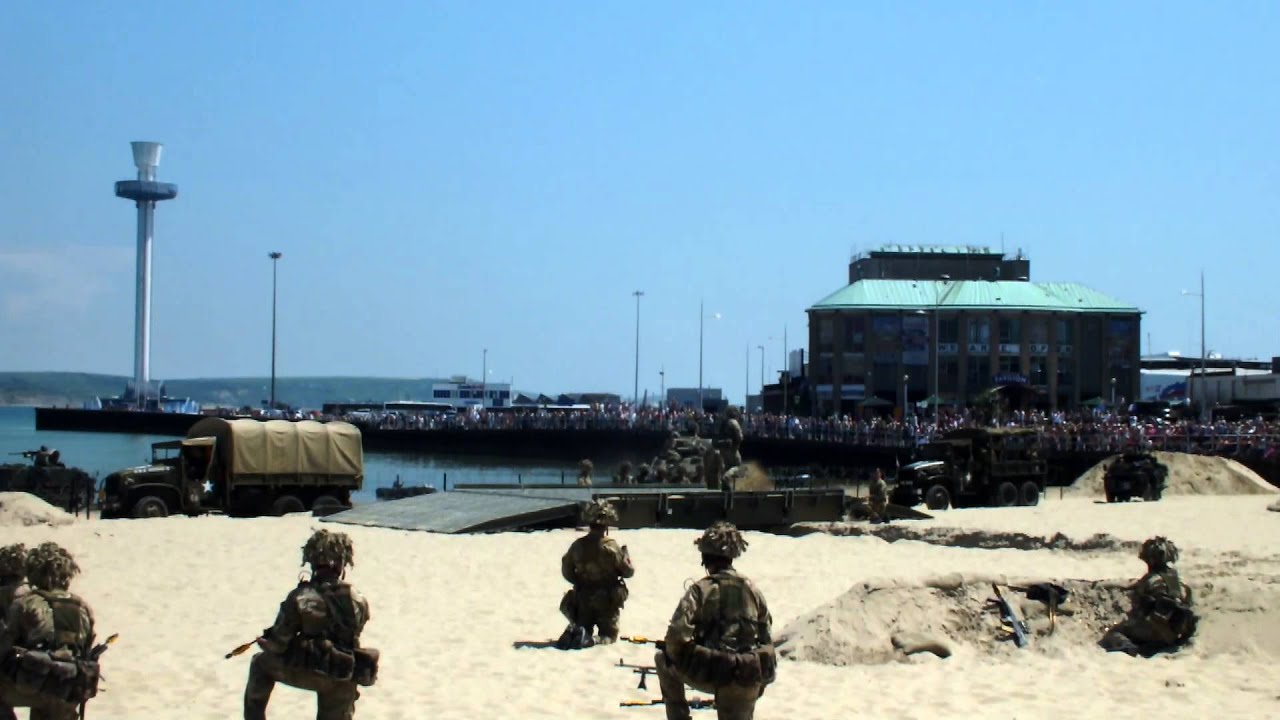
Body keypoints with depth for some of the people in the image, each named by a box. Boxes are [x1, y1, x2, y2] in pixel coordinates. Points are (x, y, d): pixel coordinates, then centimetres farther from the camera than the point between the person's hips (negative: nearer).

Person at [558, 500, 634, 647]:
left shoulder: (577, 546, -4)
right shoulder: (611, 547, -16)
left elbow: (566, 571, 6)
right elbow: (628, 571, -8)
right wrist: (626, 554, 10)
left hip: (582, 600, 3)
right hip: (607, 601, -3)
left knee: (582, 628, 20)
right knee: (609, 635, 9)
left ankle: (573, 632, -17)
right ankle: (592, 640, -25)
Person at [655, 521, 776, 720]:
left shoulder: (700, 589, -6)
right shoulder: (752, 589, 8)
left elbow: (678, 636, -14)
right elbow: (767, 639, 12)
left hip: (708, 675, -3)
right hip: (747, 682, 3)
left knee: (663, 659, 22)